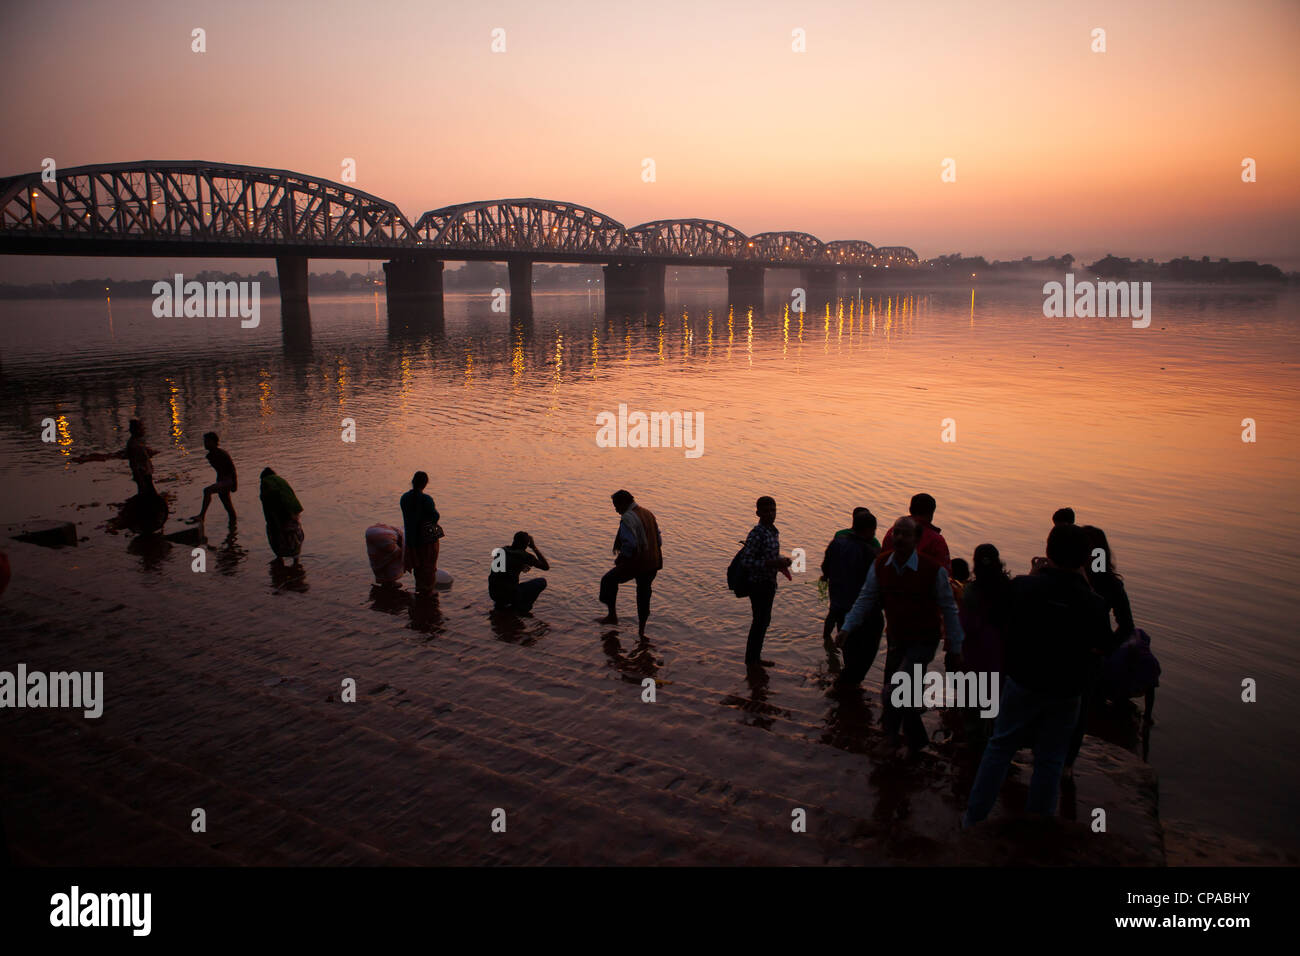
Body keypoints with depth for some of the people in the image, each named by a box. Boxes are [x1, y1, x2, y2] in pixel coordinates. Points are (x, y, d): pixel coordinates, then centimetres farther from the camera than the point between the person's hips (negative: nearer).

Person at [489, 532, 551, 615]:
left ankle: (500, 604, 19)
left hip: (493, 594, 6)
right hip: (510, 595, -6)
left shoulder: (502, 550, 8)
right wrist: (534, 547, 7)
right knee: (542, 581, 9)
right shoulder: (525, 555, -8)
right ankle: (522, 607, 1)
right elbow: (546, 567, 4)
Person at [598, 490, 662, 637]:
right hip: (652, 563, 8)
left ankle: (612, 615, 20)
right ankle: (641, 630, 26)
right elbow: (659, 539, 15)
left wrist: (620, 558, -11)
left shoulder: (627, 519, -18)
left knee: (608, 580, 14)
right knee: (644, 592, 19)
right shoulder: (647, 512, 10)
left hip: (636, 563, -8)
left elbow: (629, 545, -27)